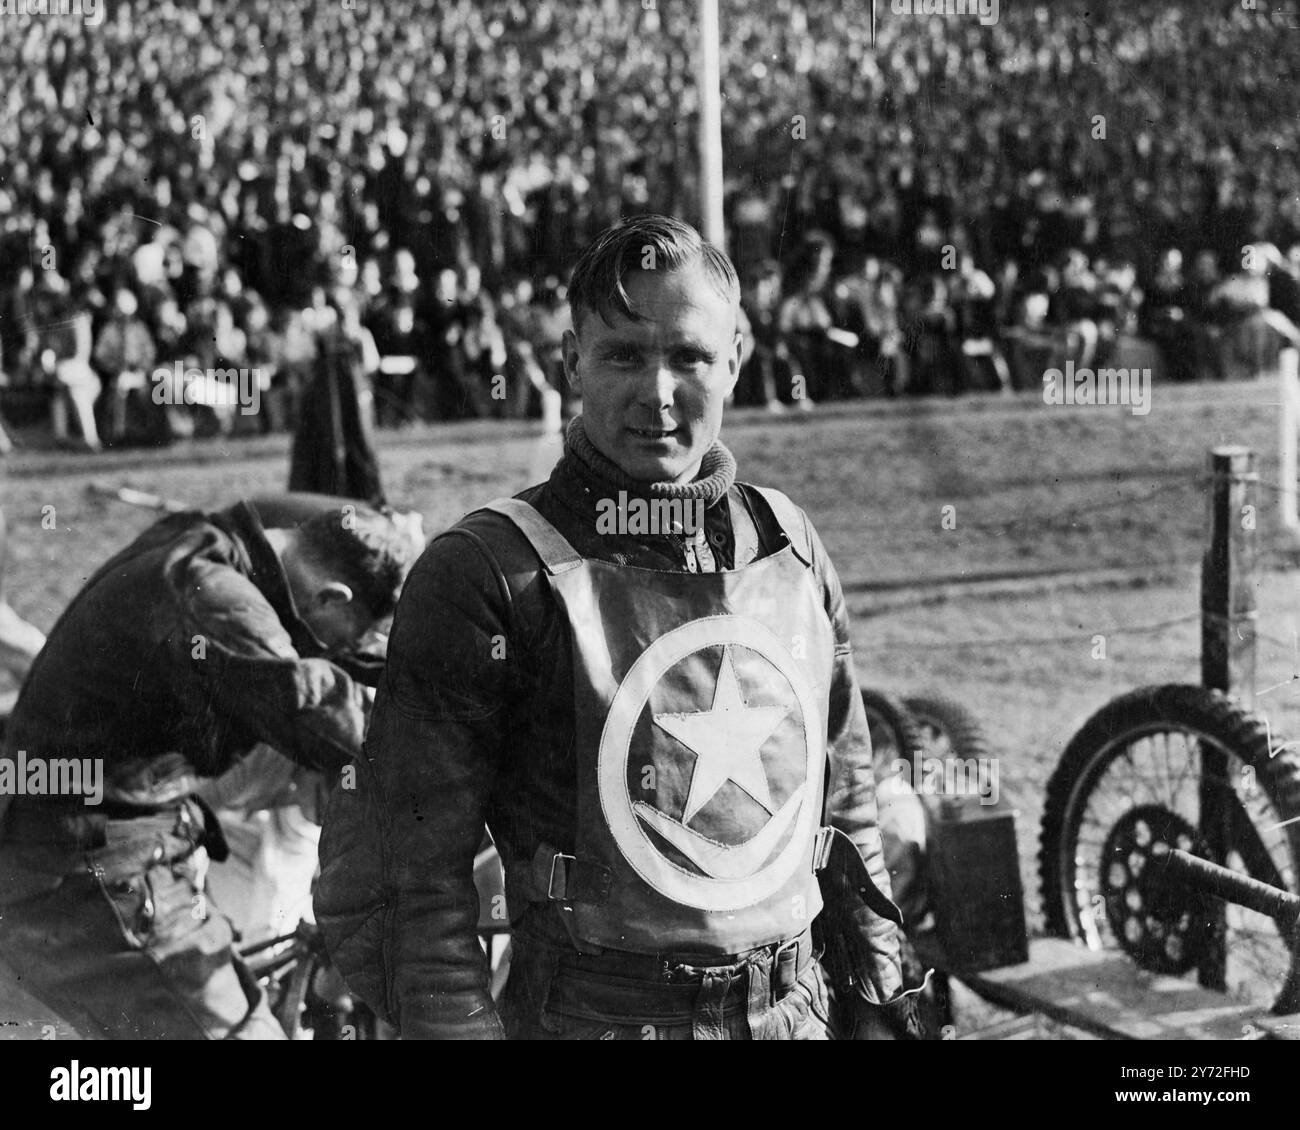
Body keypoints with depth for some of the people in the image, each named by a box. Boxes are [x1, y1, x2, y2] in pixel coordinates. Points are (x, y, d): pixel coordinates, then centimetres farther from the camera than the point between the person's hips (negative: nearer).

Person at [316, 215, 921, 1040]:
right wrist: (460, 1026, -18)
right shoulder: (486, 576, -11)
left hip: (796, 1012, 5)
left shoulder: (792, 548, 6)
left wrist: (879, 1007, 13)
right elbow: (408, 885, -13)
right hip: (586, 1015, -4)